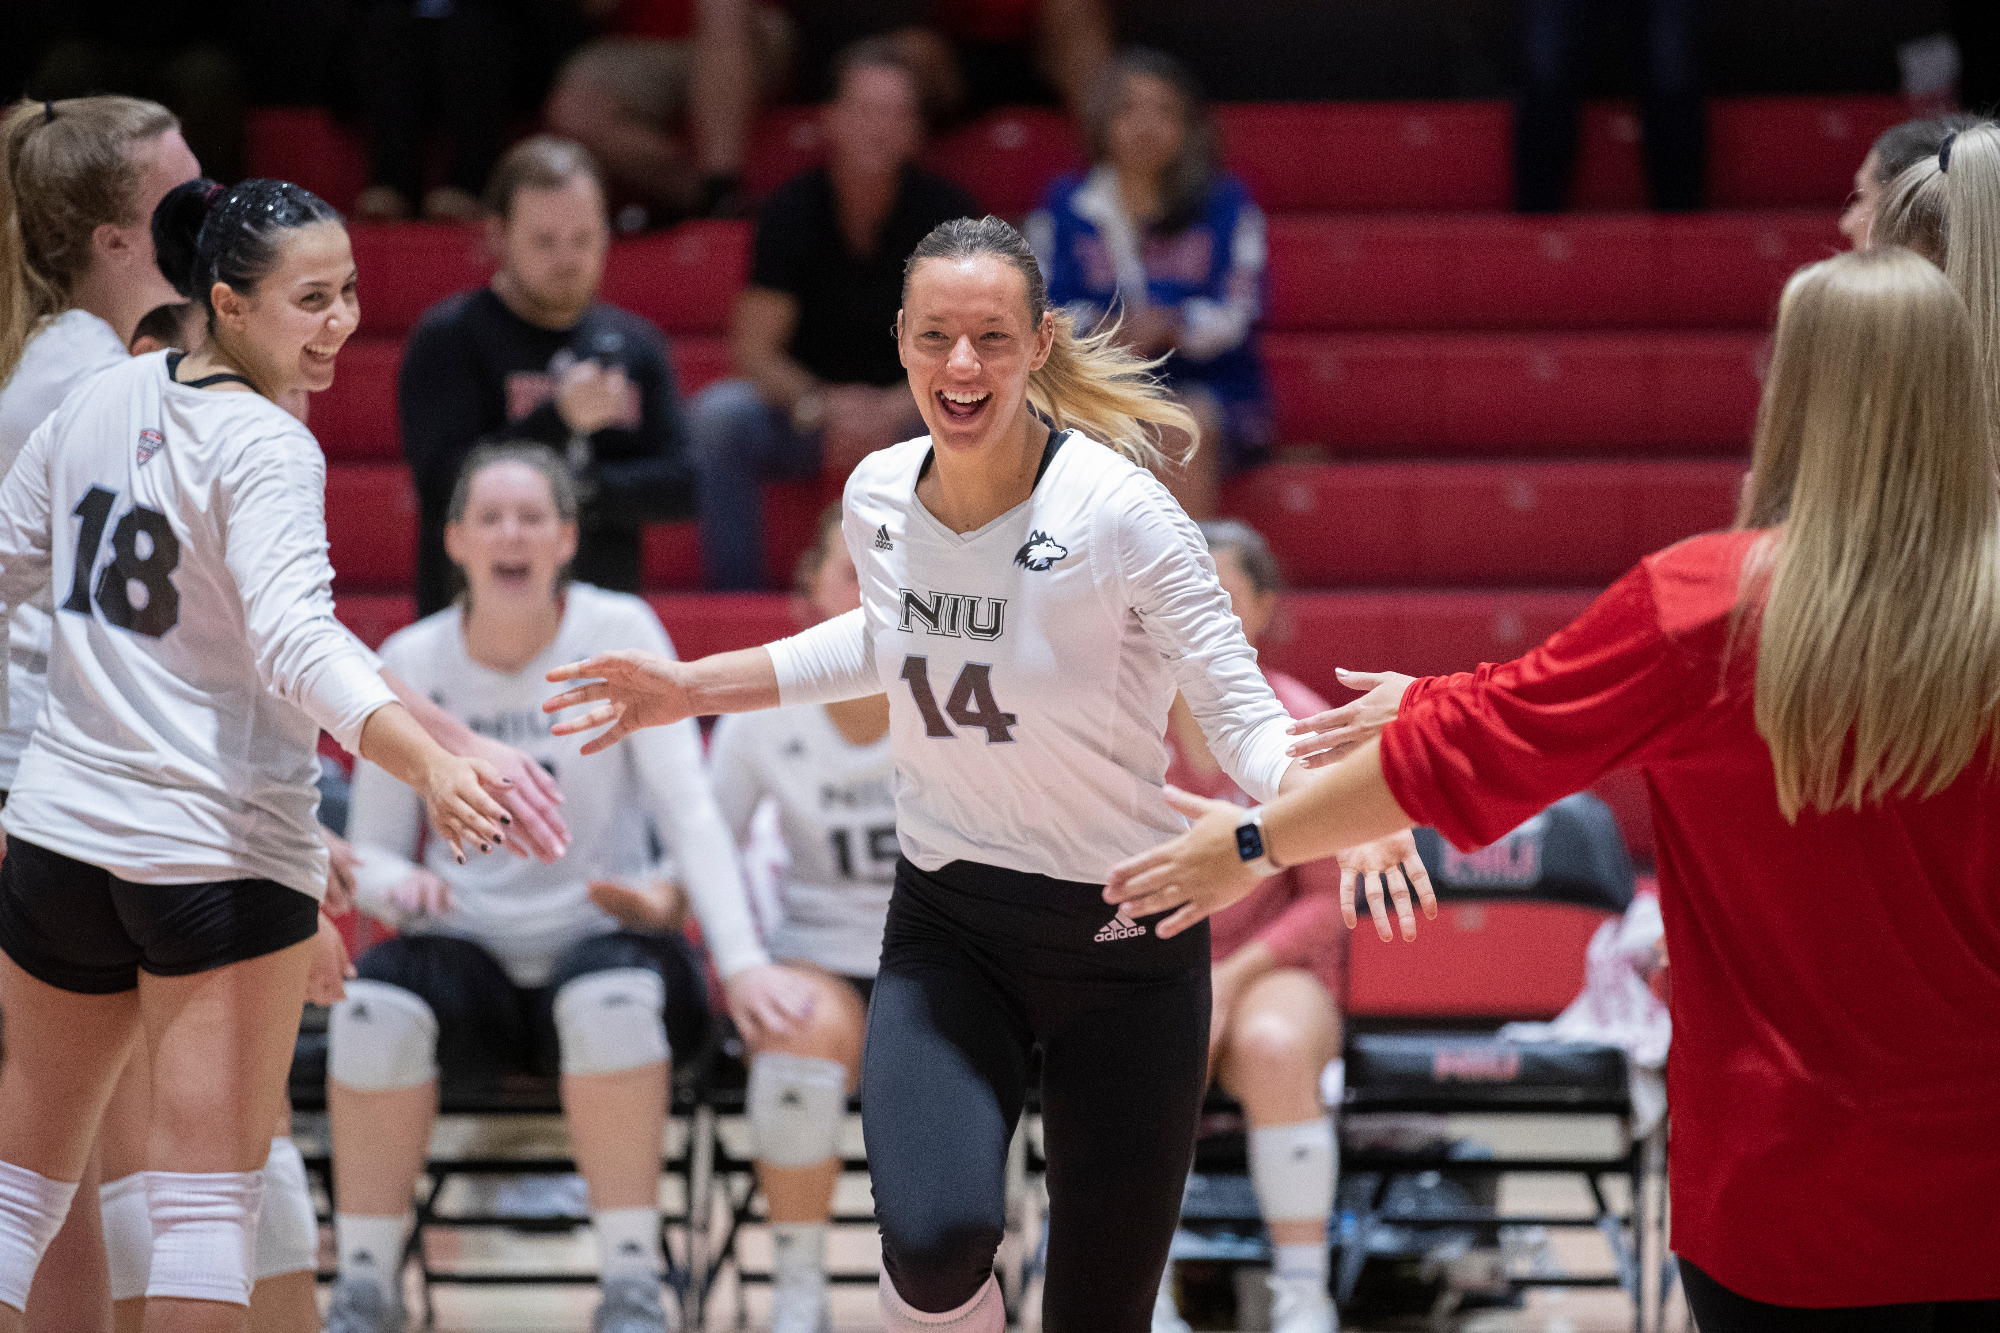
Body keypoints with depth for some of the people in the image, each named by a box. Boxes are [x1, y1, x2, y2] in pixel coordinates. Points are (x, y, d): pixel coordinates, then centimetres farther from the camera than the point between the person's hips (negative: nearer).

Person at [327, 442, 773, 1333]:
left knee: (613, 998, -37)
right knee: (374, 1007, -31)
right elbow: (368, 852, 5)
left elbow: (689, 810, -10)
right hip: (471, 953, 2)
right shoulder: (412, 664, 1)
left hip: (601, 934, -2)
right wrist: (396, 881, -20)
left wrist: (742, 960, -23)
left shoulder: (619, 633, -4)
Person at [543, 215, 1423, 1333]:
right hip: (946, 927, 2)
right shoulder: (879, 496, -3)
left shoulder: (1117, 510, -18)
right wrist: (693, 688, 20)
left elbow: (1240, 712, -14)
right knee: (935, 1241, -25)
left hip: (1125, 941, -2)